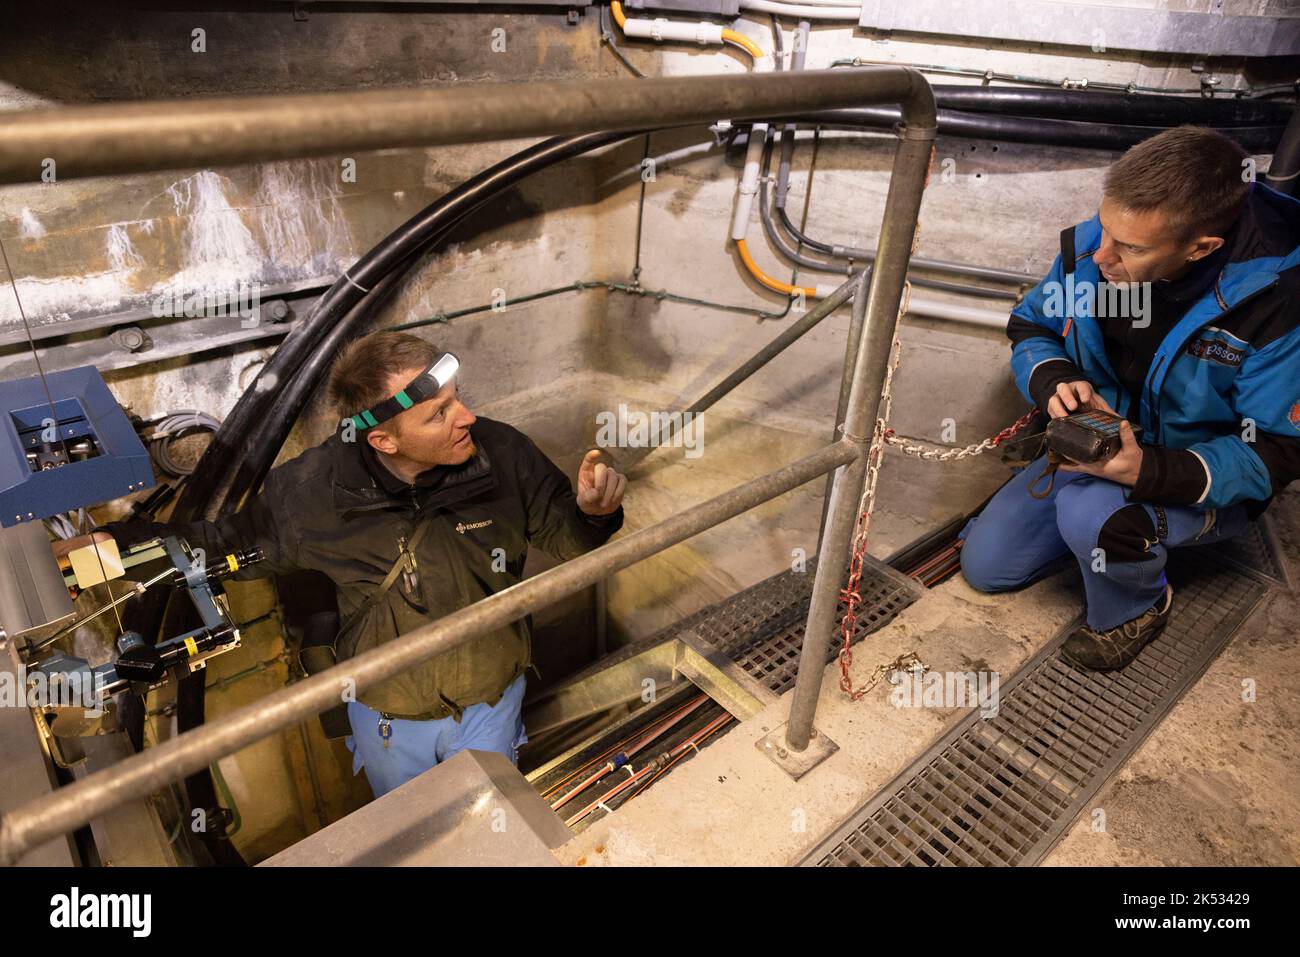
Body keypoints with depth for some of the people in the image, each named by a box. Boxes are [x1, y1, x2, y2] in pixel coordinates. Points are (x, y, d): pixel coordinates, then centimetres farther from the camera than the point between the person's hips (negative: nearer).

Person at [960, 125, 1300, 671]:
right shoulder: (1091, 245, -18)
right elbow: (1030, 326, 0)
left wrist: (1149, 471, -40)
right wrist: (1056, 381, -24)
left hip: (1203, 479, -4)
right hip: (1097, 443, 5)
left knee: (1091, 512, -38)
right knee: (984, 566, 2)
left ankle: (1135, 610, -3)